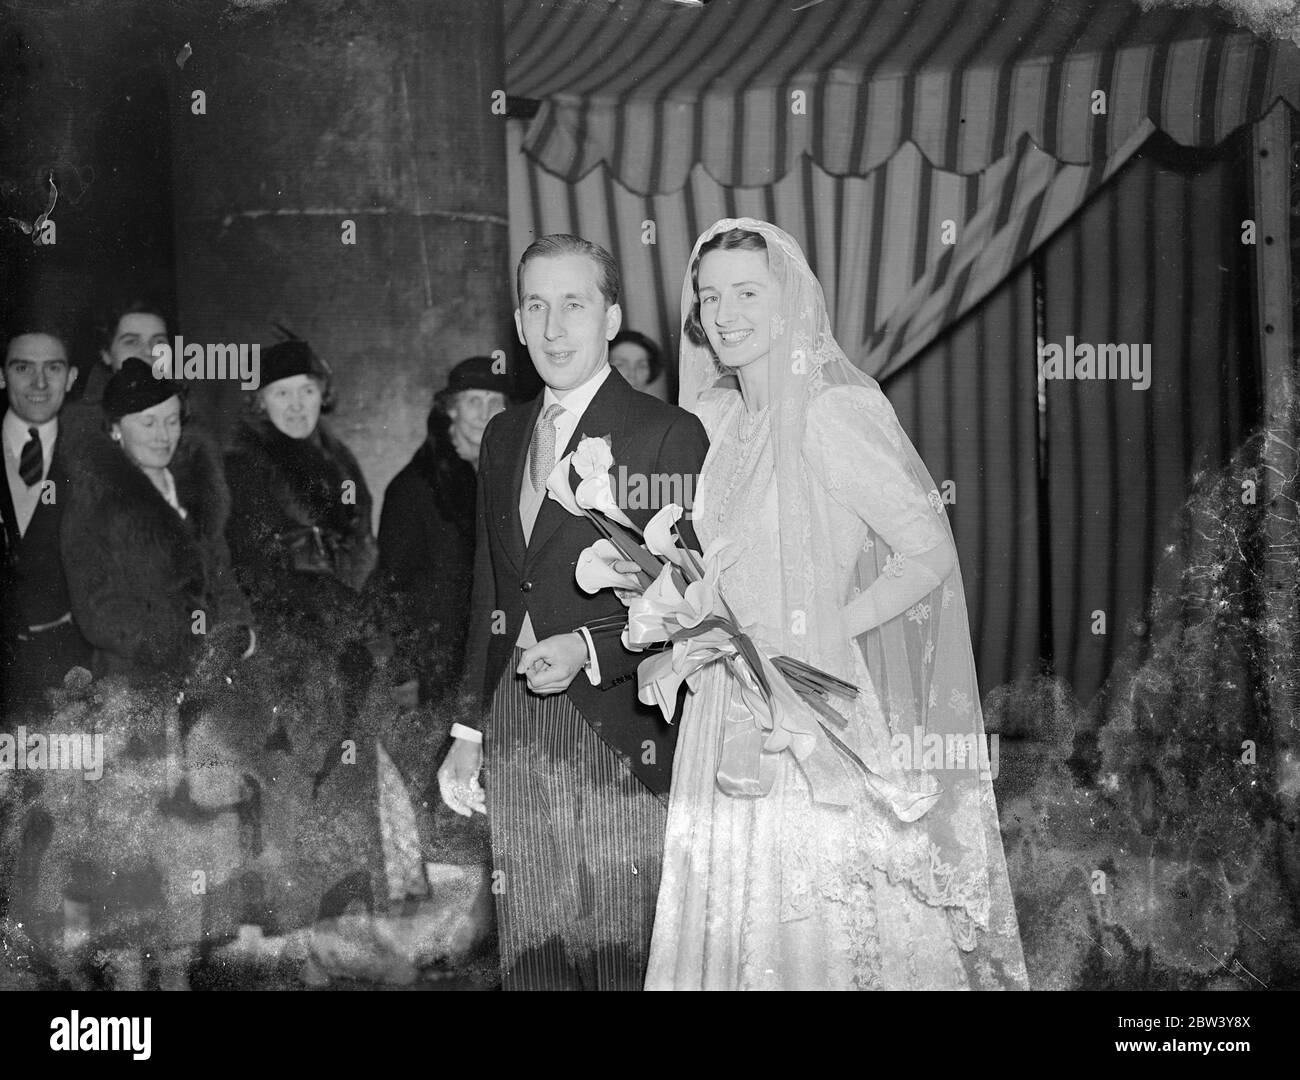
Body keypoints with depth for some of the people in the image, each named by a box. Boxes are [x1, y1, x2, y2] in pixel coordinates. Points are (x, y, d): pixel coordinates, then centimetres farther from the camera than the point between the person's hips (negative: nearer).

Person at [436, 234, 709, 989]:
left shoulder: (670, 435, -6)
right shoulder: (504, 437, 15)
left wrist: (591, 650, -20)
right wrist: (469, 732, 17)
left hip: (618, 742, -6)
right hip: (514, 742, 6)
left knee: (624, 964, -2)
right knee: (528, 963, 10)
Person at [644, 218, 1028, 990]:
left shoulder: (830, 413, -12)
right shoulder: (721, 419, 10)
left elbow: (930, 555, -15)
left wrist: (812, 638, -17)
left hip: (815, 720, -7)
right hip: (732, 729, 7)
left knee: (819, 939, -1)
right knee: (736, 932, 10)